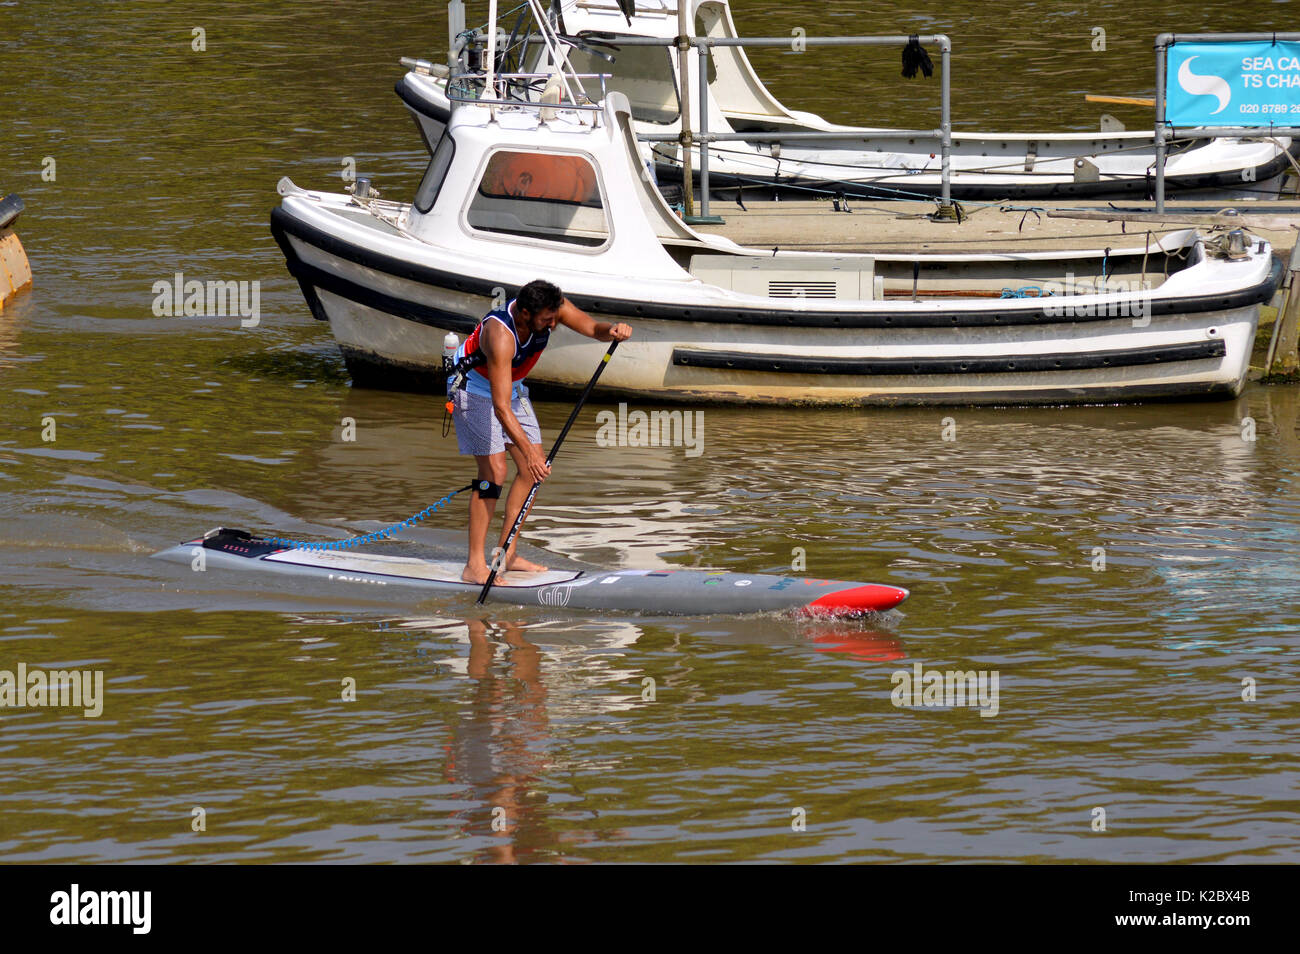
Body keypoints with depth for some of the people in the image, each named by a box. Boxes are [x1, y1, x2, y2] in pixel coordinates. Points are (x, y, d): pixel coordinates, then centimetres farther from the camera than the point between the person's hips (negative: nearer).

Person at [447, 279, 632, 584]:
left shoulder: (552, 308, -22)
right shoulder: (500, 334, -40)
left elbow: (593, 328, -17)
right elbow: (501, 408, -44)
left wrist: (612, 330, -43)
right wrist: (529, 452, -51)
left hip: (512, 385, 8)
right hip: (473, 386, -8)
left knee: (534, 469, 2)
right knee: (494, 470, -18)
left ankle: (507, 553, 9)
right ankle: (475, 565, -16)